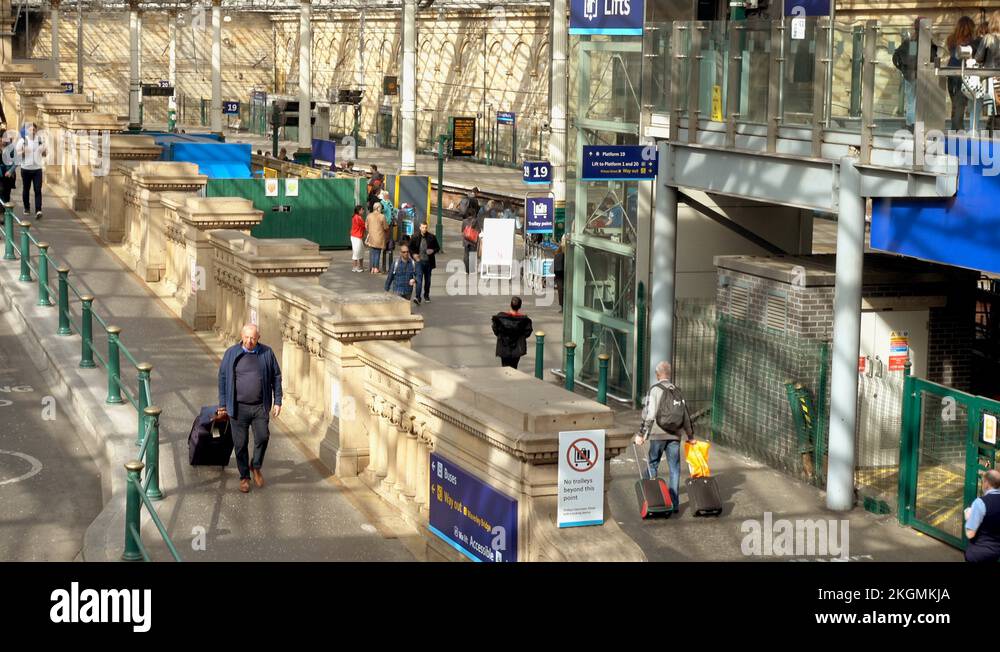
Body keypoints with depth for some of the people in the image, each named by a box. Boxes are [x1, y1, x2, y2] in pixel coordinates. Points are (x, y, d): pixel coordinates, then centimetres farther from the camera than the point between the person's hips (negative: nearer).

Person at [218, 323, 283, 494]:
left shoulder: (267, 353, 2)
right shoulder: (232, 353, 0)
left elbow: (276, 377, 9)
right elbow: (223, 378, 6)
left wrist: (277, 401, 5)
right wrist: (222, 404, 5)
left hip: (260, 407, 0)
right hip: (238, 407, 0)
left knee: (262, 437, -12)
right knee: (240, 443, 3)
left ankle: (256, 467, 15)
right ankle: (244, 477, 18)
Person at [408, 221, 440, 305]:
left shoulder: (431, 237, -2)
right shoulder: (415, 237, -3)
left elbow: (437, 247, 8)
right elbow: (410, 247, 8)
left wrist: (433, 251, -13)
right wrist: (414, 255, -9)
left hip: (428, 261, 2)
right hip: (419, 260, -2)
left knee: (427, 279, 13)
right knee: (419, 279, -14)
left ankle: (426, 295, 30)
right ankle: (418, 297, -20)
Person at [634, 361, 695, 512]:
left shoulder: (655, 389, -5)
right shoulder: (677, 391, 13)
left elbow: (650, 415, -12)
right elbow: (686, 415, 17)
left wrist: (641, 434, -9)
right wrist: (690, 435, 27)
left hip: (658, 434, -4)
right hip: (675, 435, 4)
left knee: (653, 464, 10)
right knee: (674, 468, 6)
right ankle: (674, 502, 5)